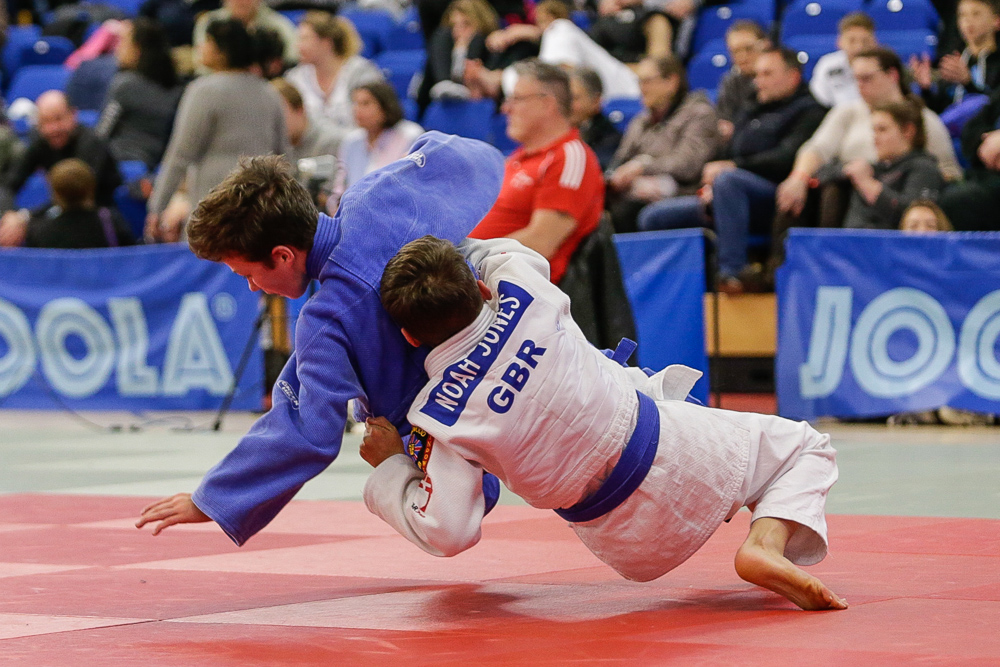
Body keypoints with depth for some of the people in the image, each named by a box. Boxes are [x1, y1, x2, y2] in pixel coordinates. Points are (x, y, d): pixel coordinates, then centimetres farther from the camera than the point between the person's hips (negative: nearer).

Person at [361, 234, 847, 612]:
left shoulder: (437, 420, -20)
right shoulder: (526, 298, -16)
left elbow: (444, 532, -16)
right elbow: (517, 256, 11)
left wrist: (389, 466, -3)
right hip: (664, 442, -2)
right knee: (802, 449, 16)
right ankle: (766, 544, -8)